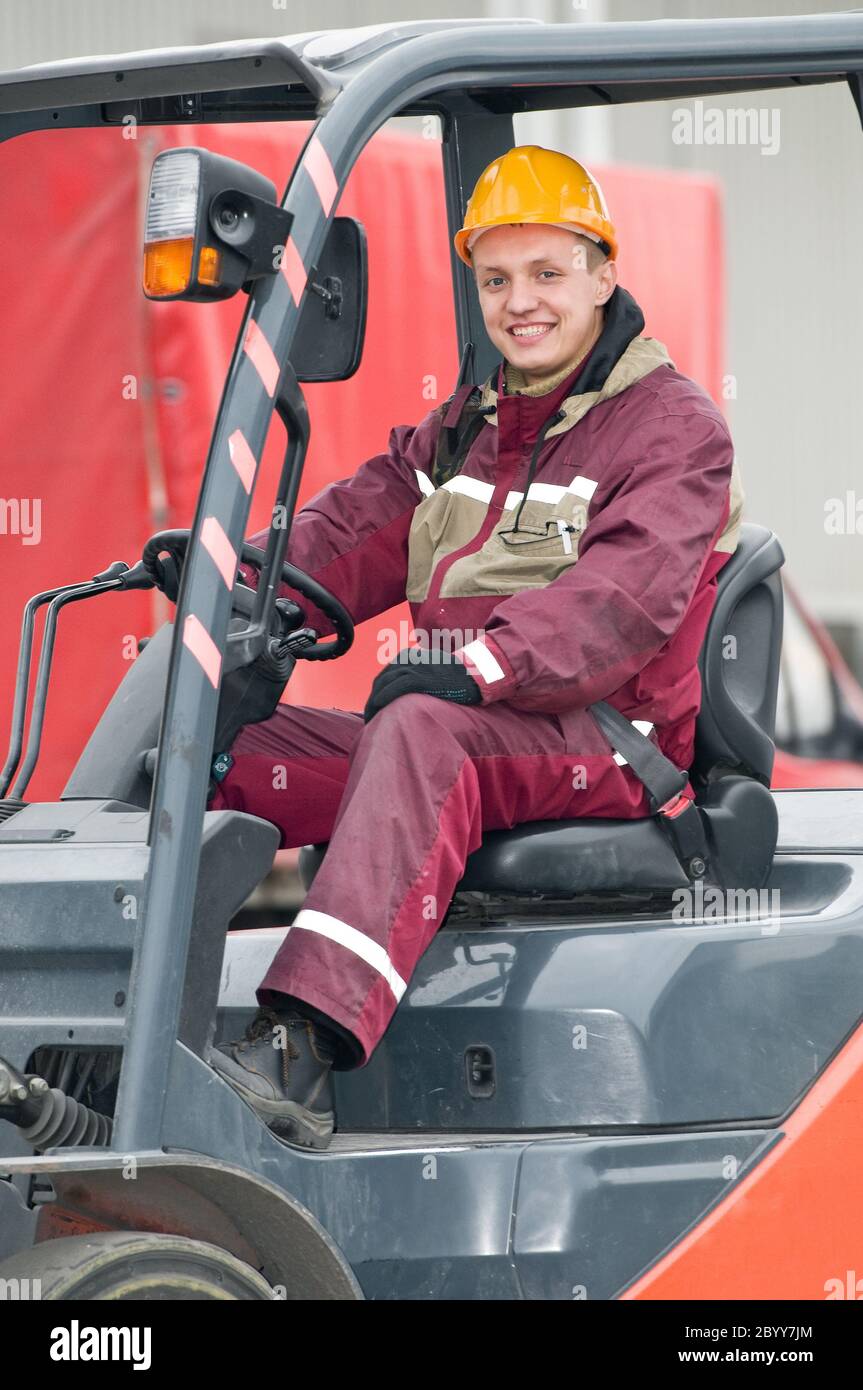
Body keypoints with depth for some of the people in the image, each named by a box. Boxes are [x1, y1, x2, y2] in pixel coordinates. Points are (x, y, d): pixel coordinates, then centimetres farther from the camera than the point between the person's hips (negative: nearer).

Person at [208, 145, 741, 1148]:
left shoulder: (674, 428, -1)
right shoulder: (461, 431, 23)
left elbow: (625, 602, -17)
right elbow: (354, 534, 14)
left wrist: (475, 667, -31)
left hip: (606, 745, -8)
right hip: (468, 740, 8)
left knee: (420, 730, -37)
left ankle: (305, 1046, -53)